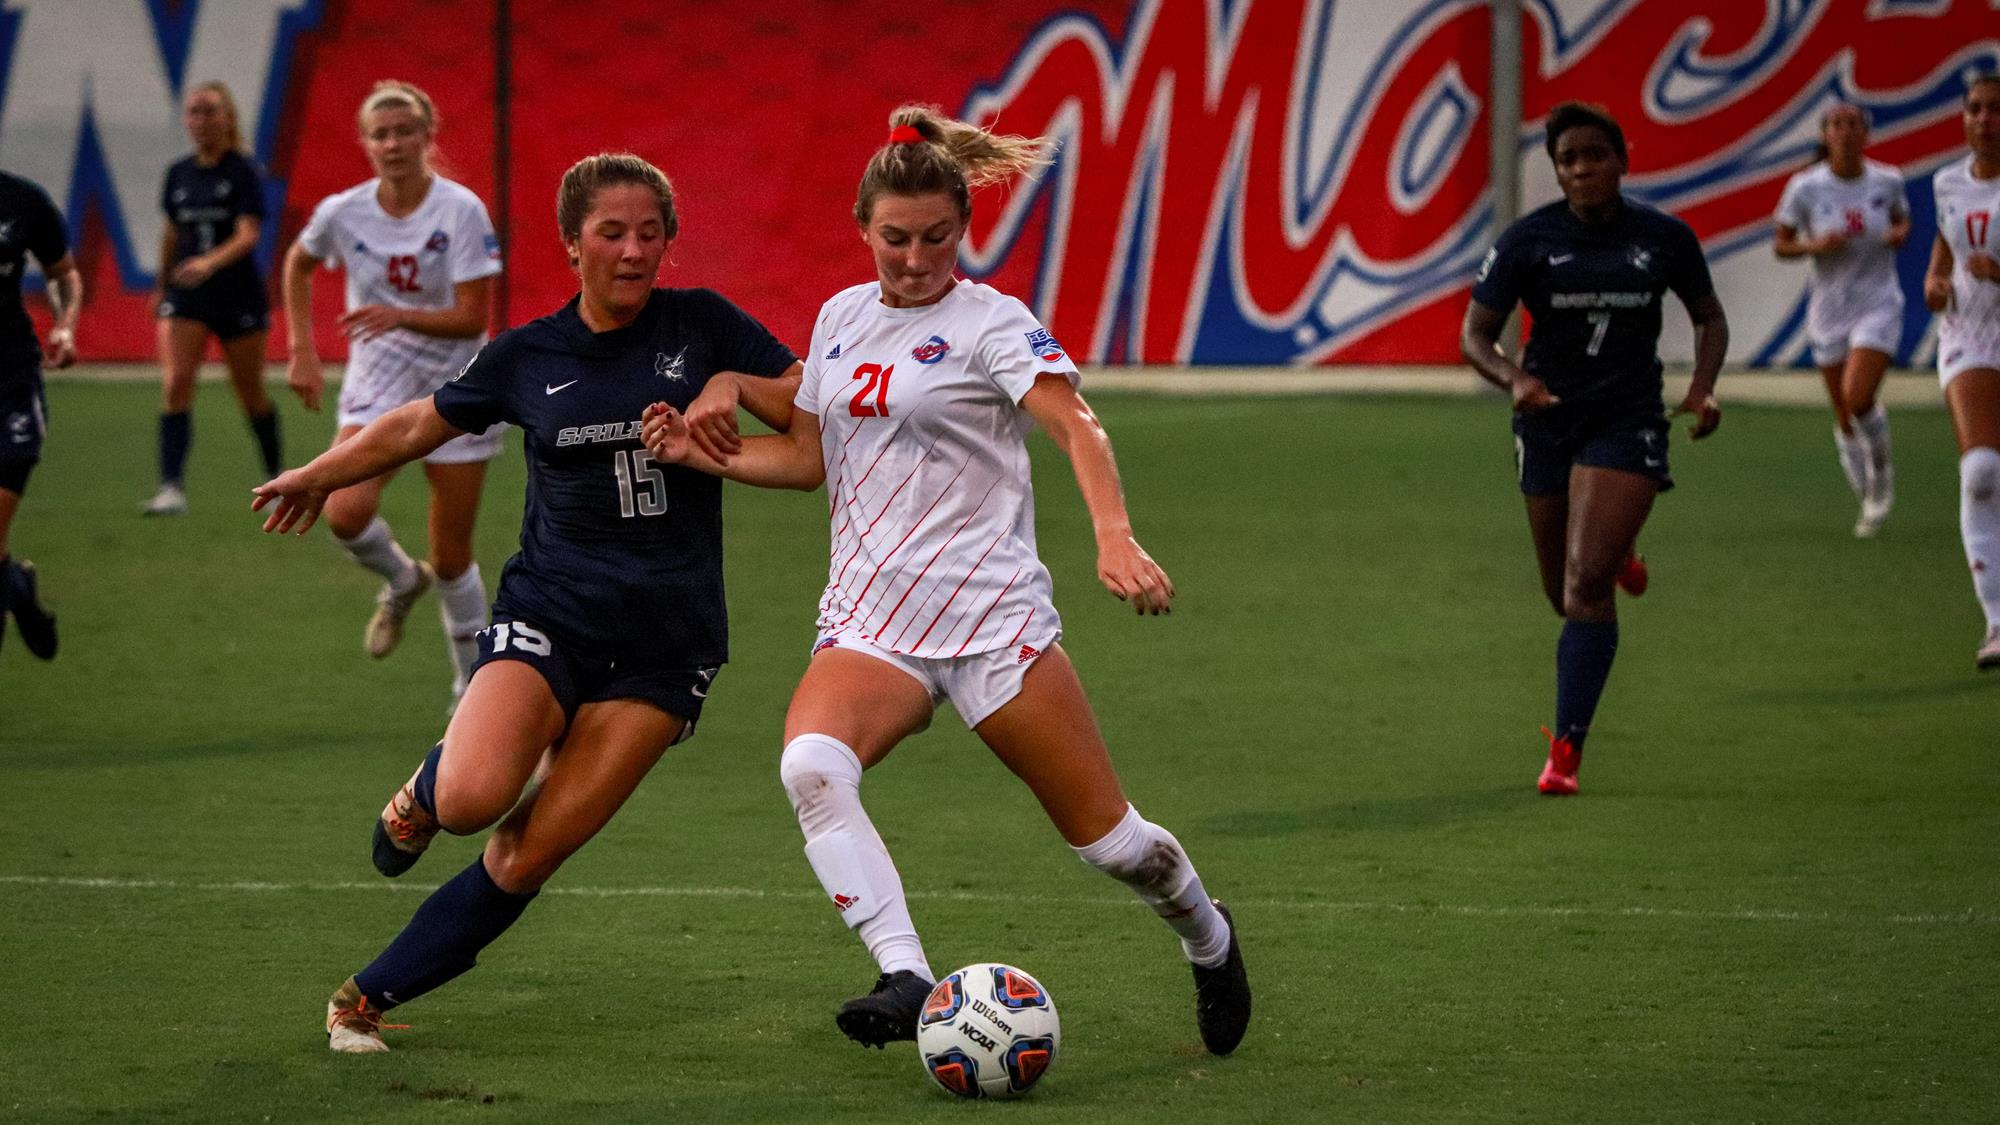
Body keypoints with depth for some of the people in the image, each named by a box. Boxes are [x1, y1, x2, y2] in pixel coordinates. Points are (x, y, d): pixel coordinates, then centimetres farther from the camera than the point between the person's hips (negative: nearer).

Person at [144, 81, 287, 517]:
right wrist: (162, 284, 25)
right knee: (175, 383, -16)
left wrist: (210, 262, -36)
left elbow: (248, 234, -20)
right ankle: (172, 487, -19)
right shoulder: (179, 173, 6)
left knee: (251, 394, 10)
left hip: (237, 292, -3)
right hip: (185, 293, 3)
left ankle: (277, 475, 32)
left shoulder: (243, 172, -9)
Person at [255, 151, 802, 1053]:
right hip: (548, 613, 0)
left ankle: (368, 999, 5)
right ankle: (425, 792, 11)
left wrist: (736, 385, -12)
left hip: (666, 640, 0)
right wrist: (316, 477, 29)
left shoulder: (702, 326, 3)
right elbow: (420, 426, 20)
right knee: (473, 797, -27)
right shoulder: (527, 355, 5)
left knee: (528, 857, -9)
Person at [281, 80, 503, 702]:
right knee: (346, 513, -24)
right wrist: (302, 351, 10)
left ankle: (473, 686, 23)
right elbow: (298, 264, 16)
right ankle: (401, 583, 11)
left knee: (452, 557, 3)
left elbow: (472, 318, -17)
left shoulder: (461, 210, -15)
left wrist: (402, 316, -33)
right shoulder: (343, 212, -6)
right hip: (377, 385, 2)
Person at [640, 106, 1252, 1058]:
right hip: (870, 619, 4)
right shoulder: (842, 317, 12)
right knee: (810, 766, -29)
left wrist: (1115, 538, -38)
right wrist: (708, 453, 8)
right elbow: (808, 456, 24)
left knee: (1104, 836, 1)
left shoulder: (989, 322, -6)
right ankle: (907, 983, -33)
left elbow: (1077, 427, -20)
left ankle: (1208, 940, 34)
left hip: (991, 612, -4)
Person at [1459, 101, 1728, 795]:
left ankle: (1566, 749, -13)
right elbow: (1475, 334, -4)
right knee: (1566, 594, 13)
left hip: (1628, 423, -2)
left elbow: (1709, 317, 14)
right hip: (1549, 420, 2)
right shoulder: (1529, 239, -5)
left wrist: (1702, 387, -4)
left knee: (1586, 585, -17)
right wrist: (1514, 379, -25)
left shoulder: (1664, 238, -2)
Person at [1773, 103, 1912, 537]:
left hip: (1878, 305, -1)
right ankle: (1871, 499, 31)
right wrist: (1814, 245, -19)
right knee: (1845, 419, 8)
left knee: (1858, 400, -21)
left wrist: (1900, 234, -8)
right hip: (1829, 309, 1)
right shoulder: (1805, 188, -8)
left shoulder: (1887, 182, -4)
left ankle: (1881, 467, 10)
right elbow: (1781, 245, 0)